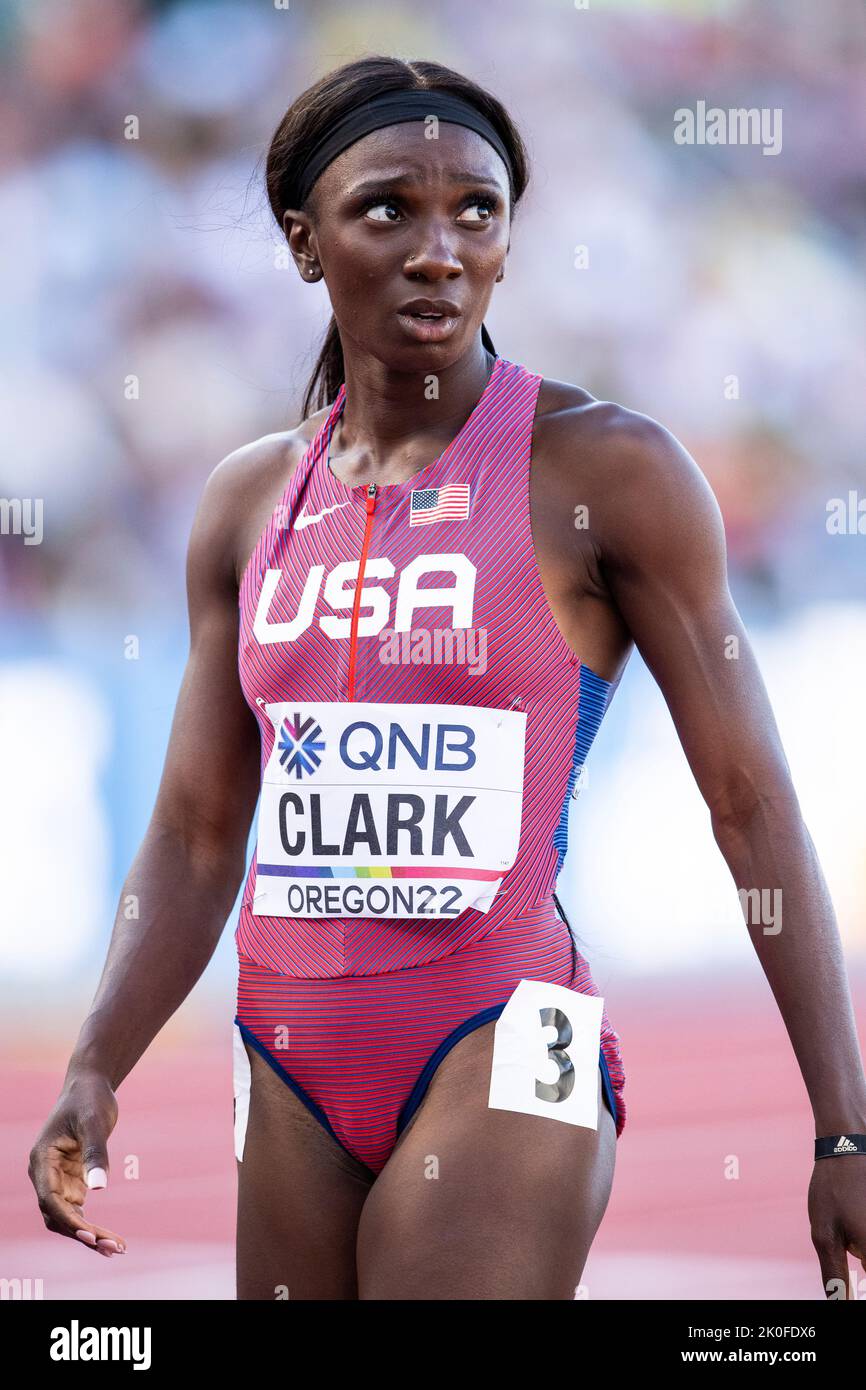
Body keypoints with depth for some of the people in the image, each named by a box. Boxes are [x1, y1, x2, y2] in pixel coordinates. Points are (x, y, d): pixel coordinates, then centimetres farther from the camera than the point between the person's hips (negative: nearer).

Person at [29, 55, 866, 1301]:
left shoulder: (605, 471, -5)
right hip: (291, 1065, 5)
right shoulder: (249, 500, 10)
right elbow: (194, 837, 11)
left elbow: (754, 809, -6)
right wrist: (92, 1077, -3)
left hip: (500, 1056, -5)